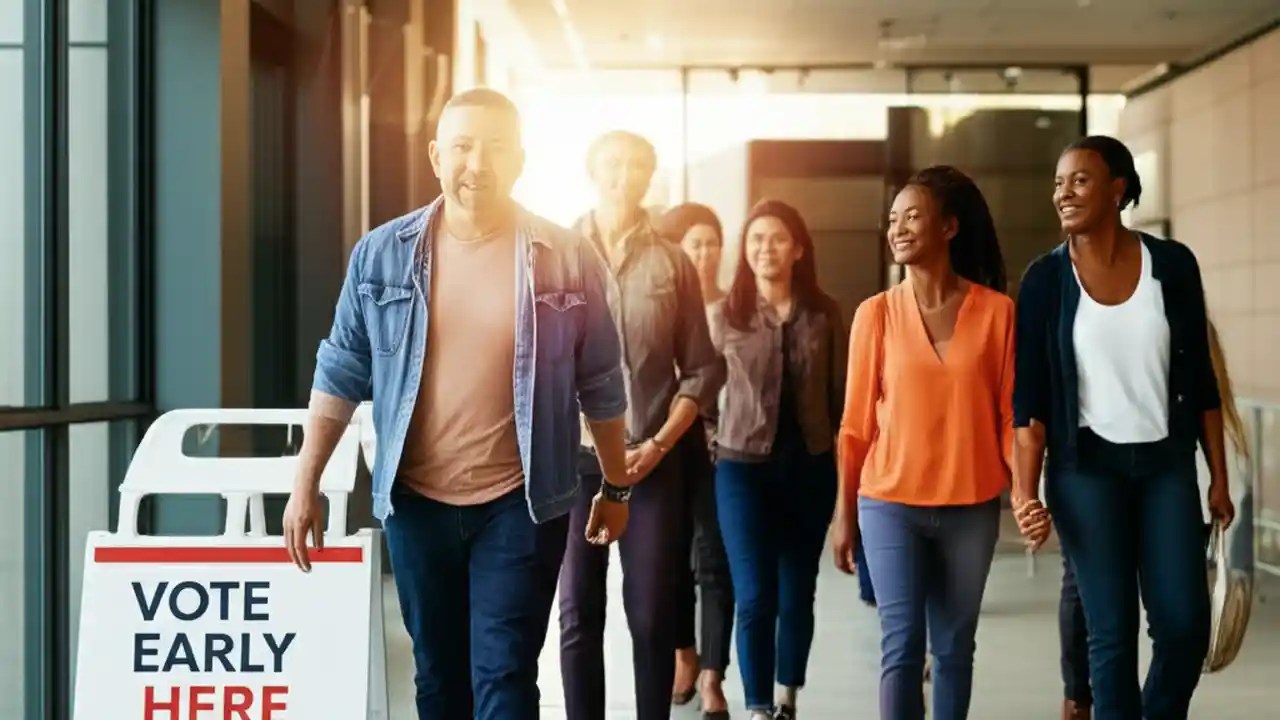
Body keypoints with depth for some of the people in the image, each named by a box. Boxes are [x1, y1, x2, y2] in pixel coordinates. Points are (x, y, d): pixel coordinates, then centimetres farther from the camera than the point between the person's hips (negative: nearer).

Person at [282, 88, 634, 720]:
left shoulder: (568, 259, -6)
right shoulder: (381, 255, -2)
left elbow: (600, 387, 2)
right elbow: (341, 375, 3)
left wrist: (615, 488, 7)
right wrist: (307, 483, 0)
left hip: (520, 502, -2)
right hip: (416, 500, 3)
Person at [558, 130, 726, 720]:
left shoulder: (672, 262, 5)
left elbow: (702, 369, 6)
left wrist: (657, 445, -4)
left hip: (653, 459, 0)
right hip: (574, 455, 0)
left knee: (652, 614, 1)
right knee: (578, 612, 4)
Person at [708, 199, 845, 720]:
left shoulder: (823, 313, 2)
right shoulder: (725, 315, -1)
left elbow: (840, 392, 6)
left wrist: (847, 463, 5)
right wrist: (705, 443, 0)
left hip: (810, 466, 2)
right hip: (744, 466, -1)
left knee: (797, 593, 10)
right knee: (755, 597, -7)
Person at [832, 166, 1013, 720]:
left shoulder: (996, 310, 0)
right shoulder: (876, 313, 0)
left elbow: (1009, 412, 2)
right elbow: (856, 421, 3)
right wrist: (844, 512, 3)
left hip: (971, 508, 1)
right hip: (890, 504, -1)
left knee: (954, 647, 10)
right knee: (902, 644, -5)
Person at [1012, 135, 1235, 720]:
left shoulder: (1172, 264, 0)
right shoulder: (1046, 279, -3)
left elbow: (1200, 379, 5)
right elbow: (1030, 396, -3)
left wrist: (1219, 478, 4)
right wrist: (1026, 492, -12)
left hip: (1166, 464, 2)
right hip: (1087, 469, -1)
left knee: (1185, 624, -2)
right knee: (1112, 630, -2)